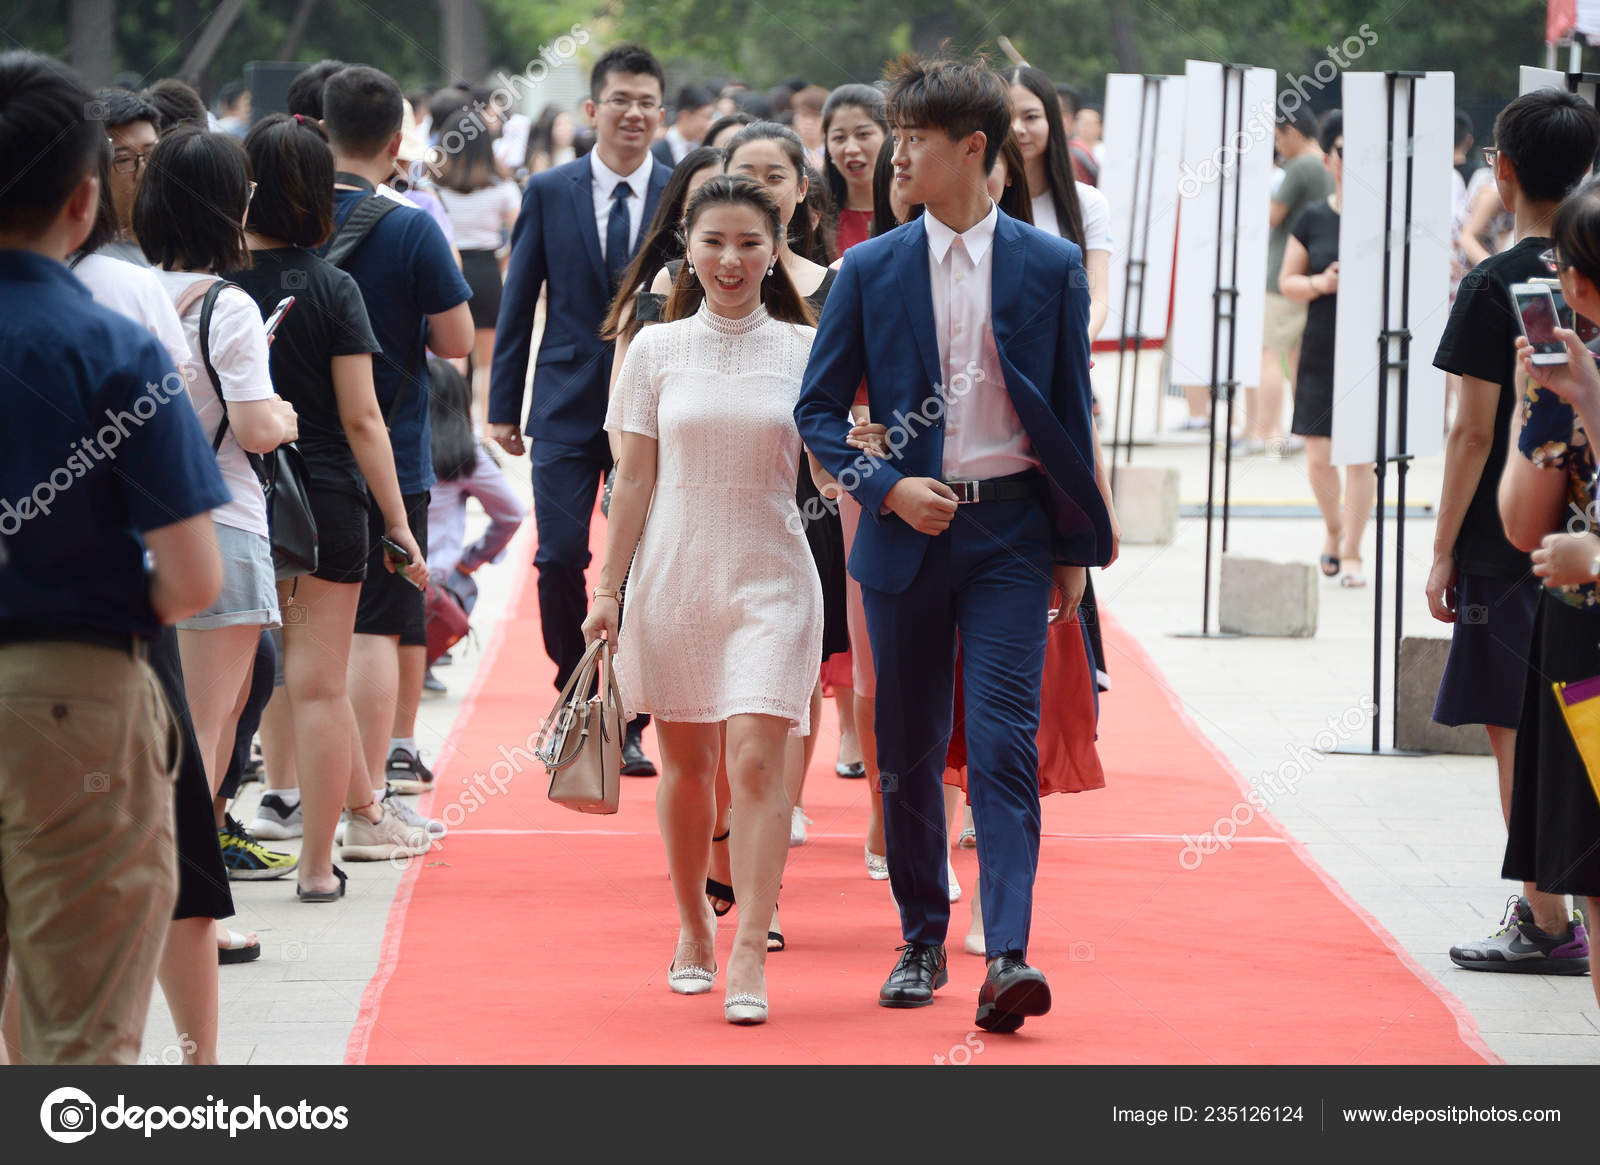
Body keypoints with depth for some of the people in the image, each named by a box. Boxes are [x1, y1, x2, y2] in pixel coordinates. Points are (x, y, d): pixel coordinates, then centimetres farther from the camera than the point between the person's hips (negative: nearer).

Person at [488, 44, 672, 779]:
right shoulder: (549, 193, 3)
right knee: (560, 556, -8)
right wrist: (503, 405, 3)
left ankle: (626, 725, 12)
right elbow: (518, 301, 6)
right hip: (568, 406, 0)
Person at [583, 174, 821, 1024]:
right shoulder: (657, 349, 4)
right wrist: (608, 589, 4)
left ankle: (749, 958, -14)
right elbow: (635, 479, 7)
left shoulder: (804, 350, 2)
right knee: (686, 763, 9)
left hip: (769, 577, -1)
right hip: (674, 573, 2)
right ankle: (692, 929, 28)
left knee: (756, 758, -13)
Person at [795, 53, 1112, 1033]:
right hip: (909, 532, 2)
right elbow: (819, 409, 6)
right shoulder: (871, 270, 4)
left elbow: (1071, 412, 6)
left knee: (1006, 746, -12)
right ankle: (922, 944, 22)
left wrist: (1077, 546, 6)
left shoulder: (1050, 266, 1)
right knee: (909, 755, 9)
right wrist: (888, 487, -9)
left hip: (1011, 531, -2)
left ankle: (1008, 956, -18)